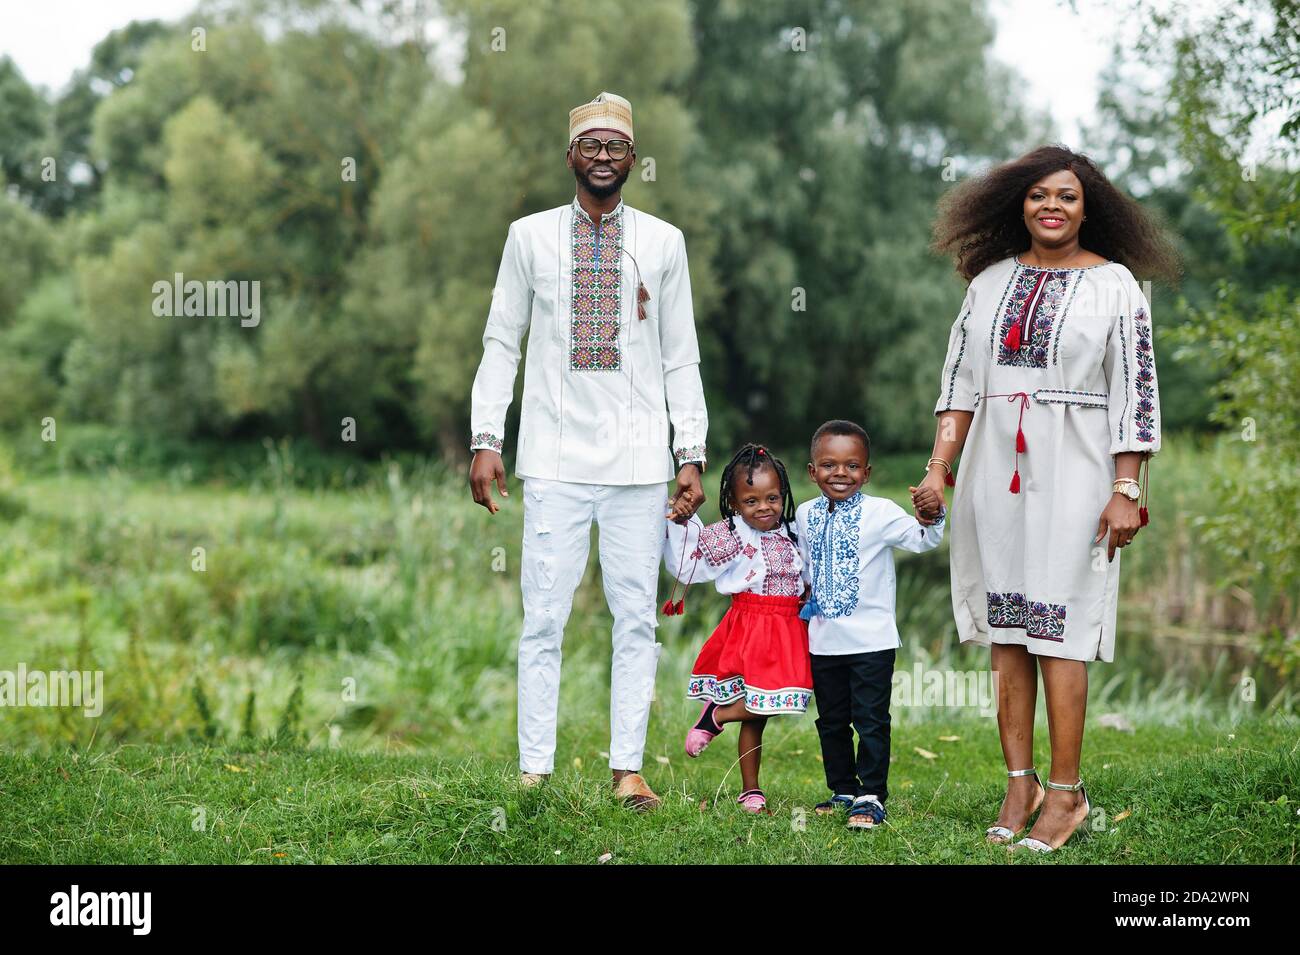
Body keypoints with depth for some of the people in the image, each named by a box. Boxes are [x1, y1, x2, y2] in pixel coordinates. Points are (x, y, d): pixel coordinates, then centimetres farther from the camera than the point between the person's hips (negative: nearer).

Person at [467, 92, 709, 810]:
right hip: (555, 456, -1)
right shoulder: (529, 236, 7)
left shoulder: (663, 241, 9)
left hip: (638, 457, 1)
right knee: (543, 617, -2)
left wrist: (691, 454, 3)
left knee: (636, 616, 1)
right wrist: (485, 440, -1)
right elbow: (501, 344, 8)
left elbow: (681, 356, 10)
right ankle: (535, 769, 2)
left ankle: (627, 769, 8)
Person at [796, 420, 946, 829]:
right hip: (823, 639, 5)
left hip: (871, 640, -5)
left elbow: (921, 539, -20)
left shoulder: (879, 512, -10)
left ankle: (872, 796, 2)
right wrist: (808, 598, 8)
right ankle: (843, 792, 26)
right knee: (831, 722, 14)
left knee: (871, 721, -4)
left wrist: (931, 516, -38)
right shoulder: (805, 515, 5)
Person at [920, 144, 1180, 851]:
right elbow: (959, 379, 12)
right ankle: (1020, 783, 10)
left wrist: (1125, 491, -10)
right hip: (994, 469, 4)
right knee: (1005, 630, 3)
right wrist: (939, 467, 3)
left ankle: (1066, 793, 0)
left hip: (1070, 472, -4)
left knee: (1058, 631, -6)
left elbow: (1135, 392, -4)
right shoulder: (991, 280, 11)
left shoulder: (1114, 283, 0)